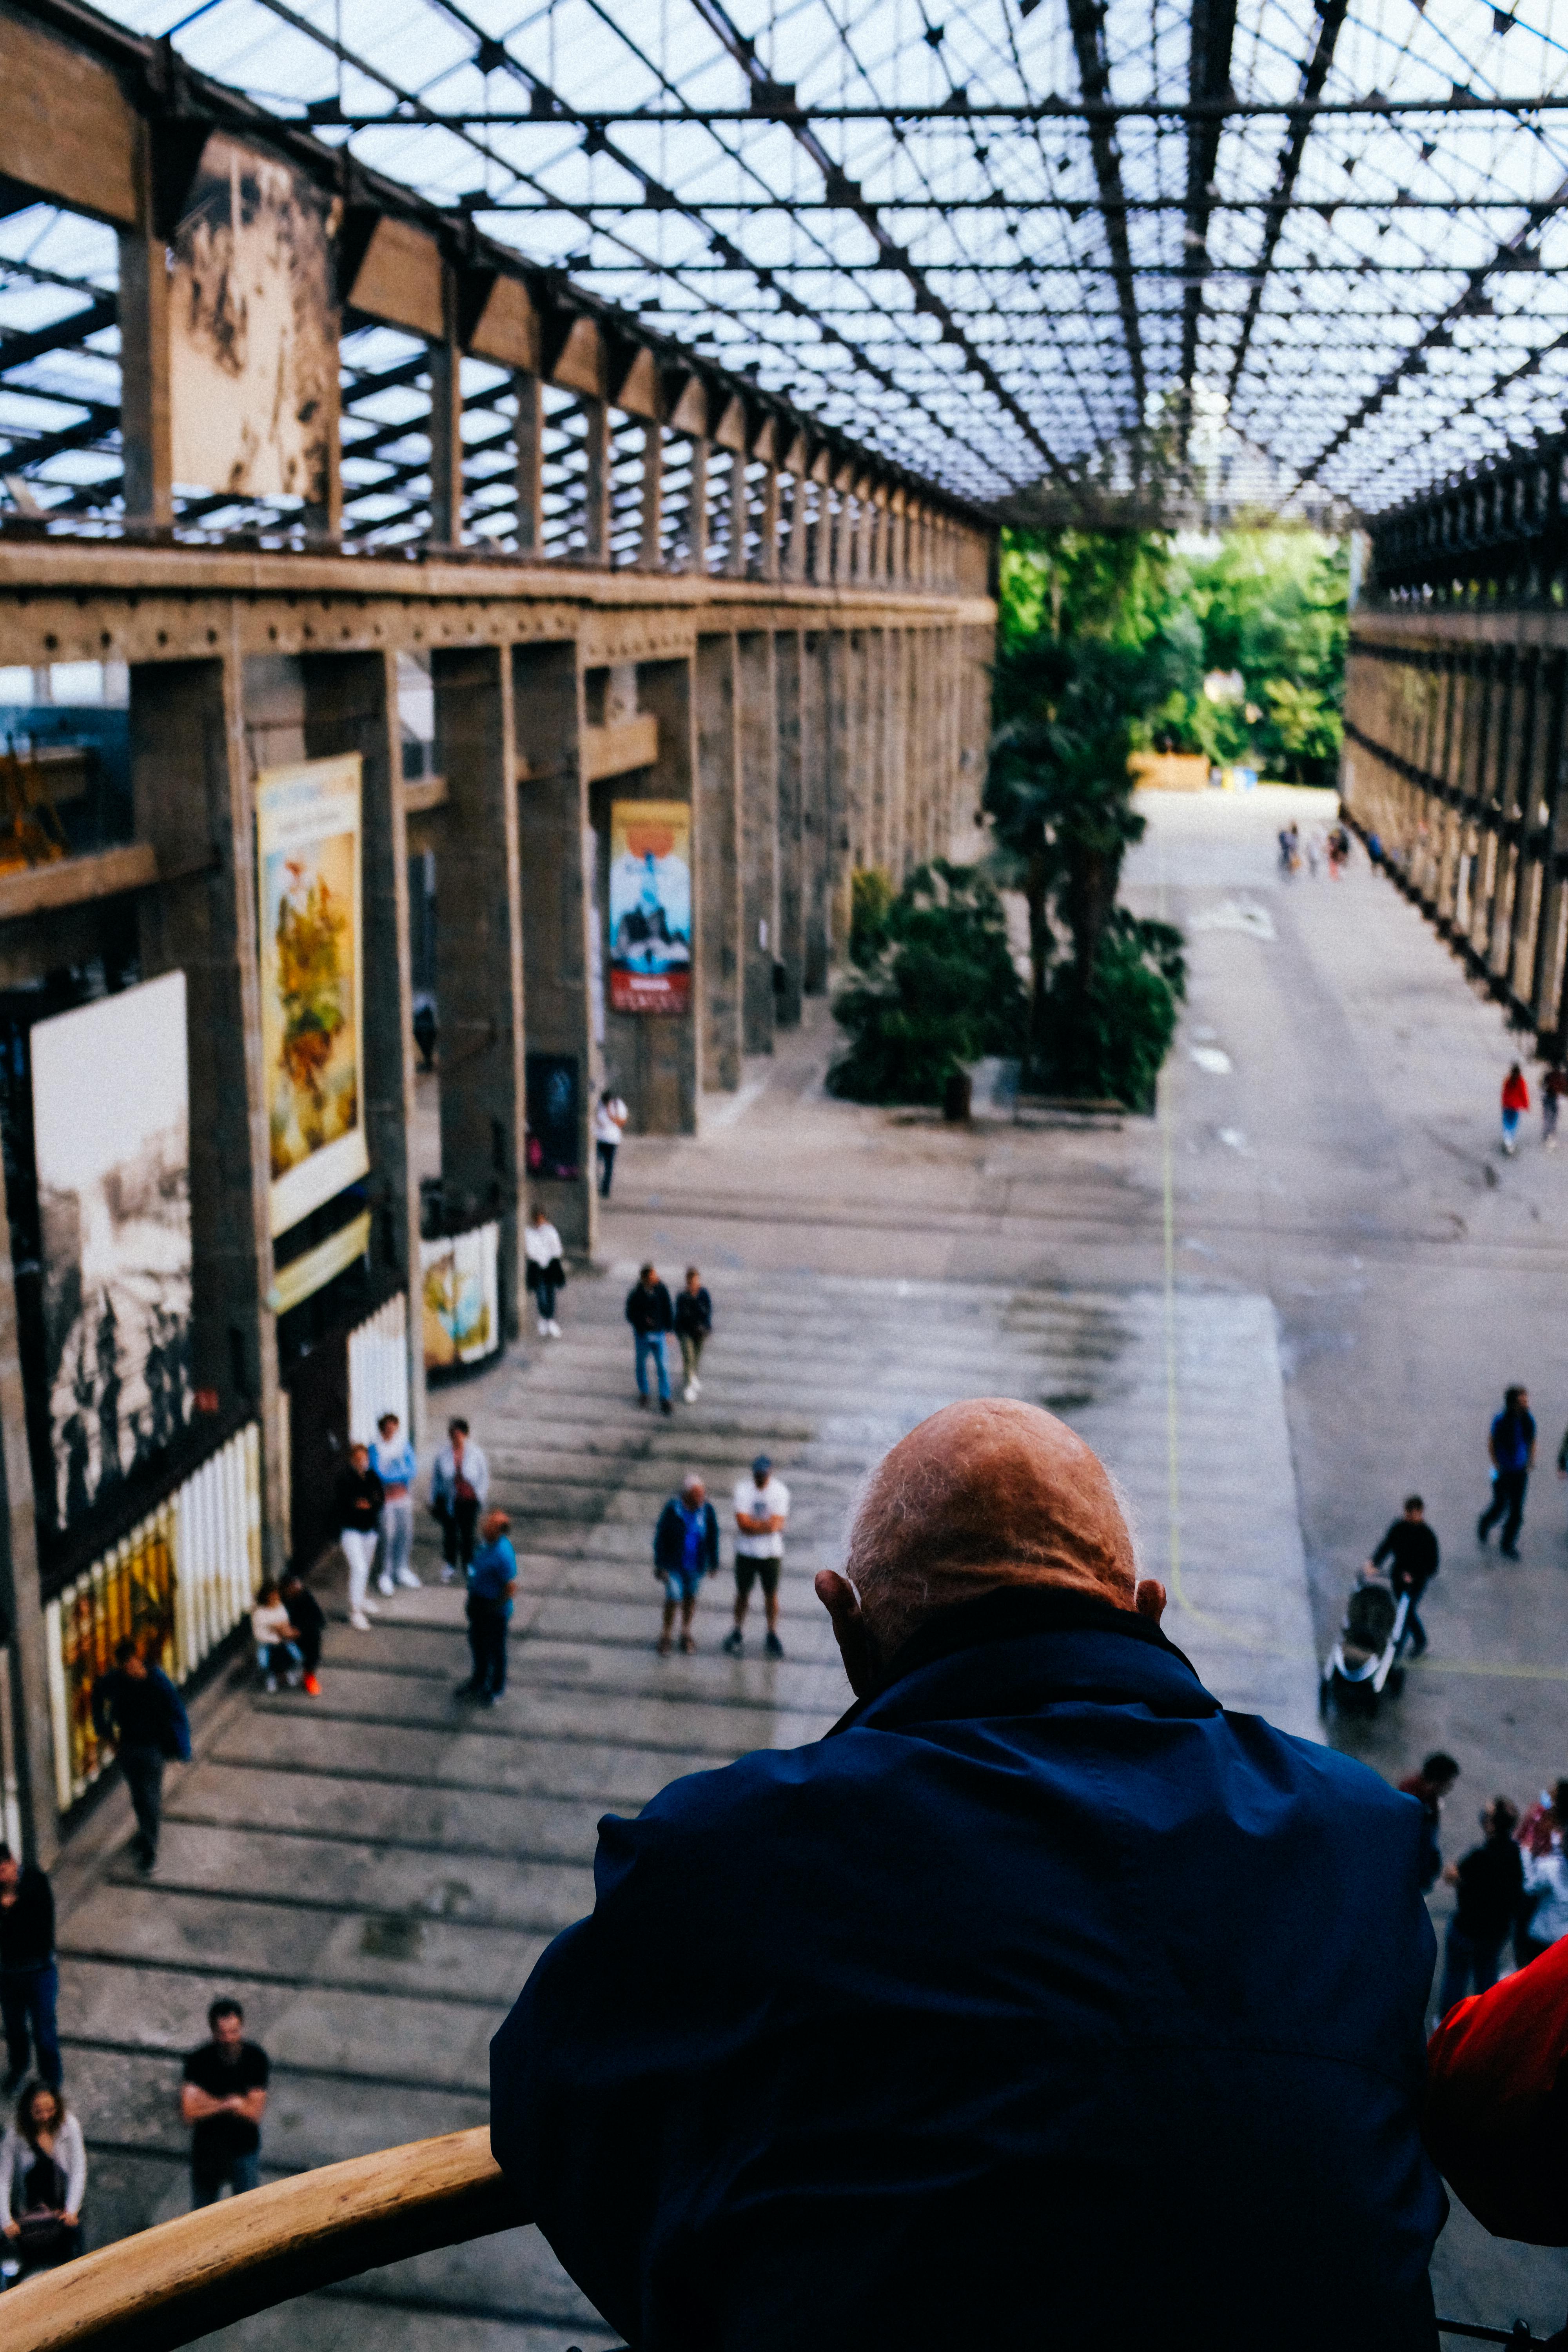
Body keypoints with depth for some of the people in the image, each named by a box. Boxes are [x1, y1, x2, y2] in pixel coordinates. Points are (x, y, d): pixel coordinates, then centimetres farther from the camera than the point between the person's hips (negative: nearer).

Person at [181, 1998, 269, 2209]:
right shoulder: (199, 2060, -13)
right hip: (206, 2150, 1)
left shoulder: (257, 2058, -12)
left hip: (245, 2151, 0)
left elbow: (255, 2114, -15)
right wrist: (230, 2103, -23)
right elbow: (188, 2114, -19)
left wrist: (211, 2104, -19)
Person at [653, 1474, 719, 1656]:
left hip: (696, 1565, 3)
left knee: (691, 1597, 16)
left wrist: (714, 1564, 4)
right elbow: (660, 1538, -12)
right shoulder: (671, 1510, -21)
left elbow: (713, 1538, -1)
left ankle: (686, 1634, 34)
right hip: (674, 1564, -3)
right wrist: (660, 1566, -10)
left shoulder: (708, 1510, -14)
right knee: (674, 1598, -3)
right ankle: (667, 1636, 17)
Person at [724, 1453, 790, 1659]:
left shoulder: (780, 1491, -7)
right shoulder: (743, 1489, -7)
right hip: (746, 1551, 0)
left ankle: (773, 1636, 16)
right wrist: (766, 1524, -16)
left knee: (771, 1594, 4)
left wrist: (753, 1525, -15)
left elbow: (777, 1525, -13)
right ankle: (739, 1633, 22)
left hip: (772, 1552, 0)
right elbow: (742, 1522, -14)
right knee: (743, 1593, 8)